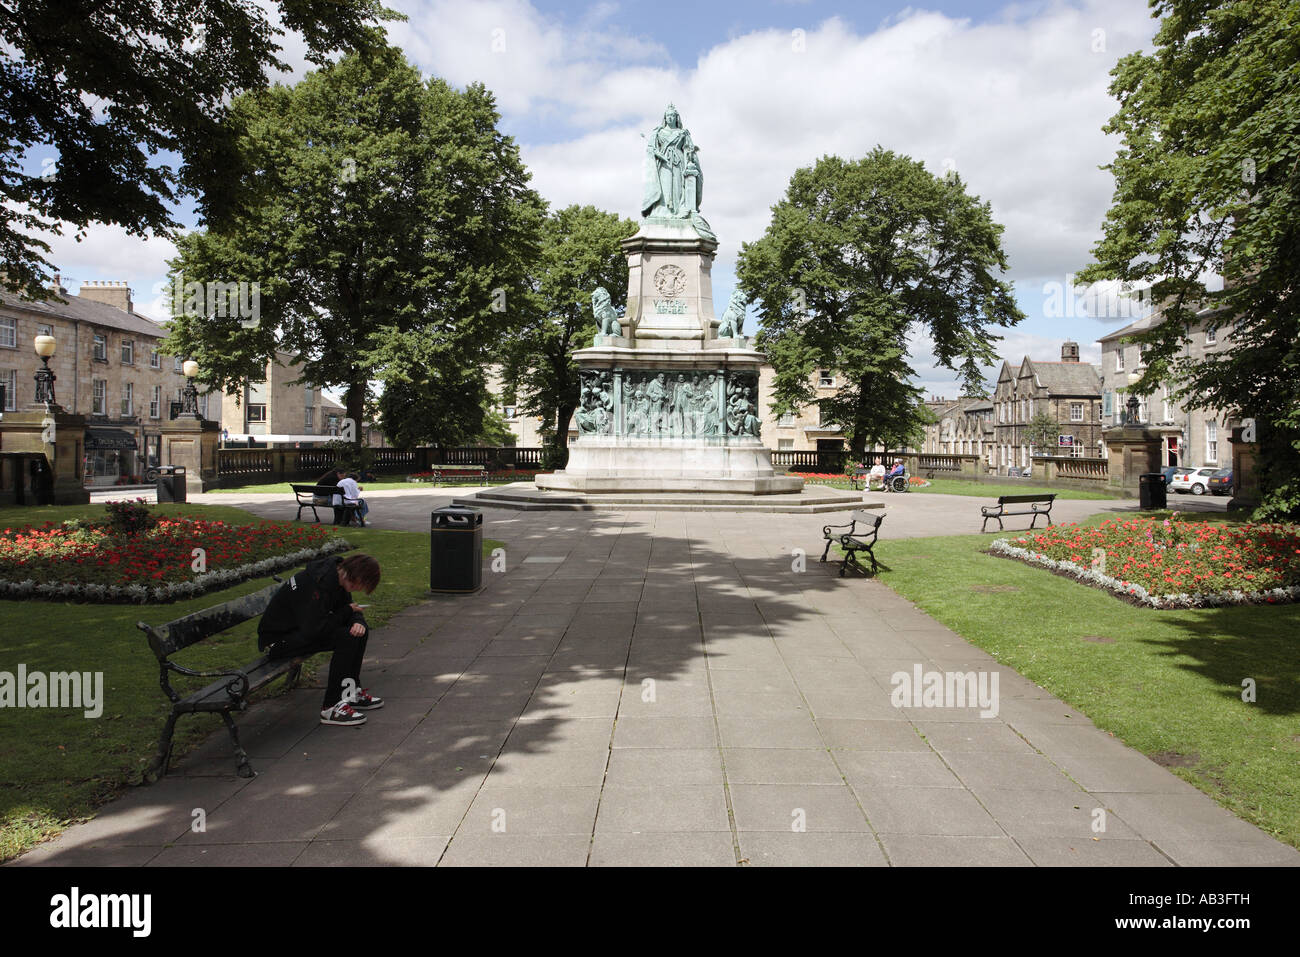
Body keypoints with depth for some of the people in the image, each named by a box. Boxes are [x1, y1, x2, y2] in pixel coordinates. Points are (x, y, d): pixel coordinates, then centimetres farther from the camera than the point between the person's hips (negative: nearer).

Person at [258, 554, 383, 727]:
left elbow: (348, 606, 11)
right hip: (277, 639, -10)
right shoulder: (317, 583, -31)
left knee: (360, 630, 0)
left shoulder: (337, 576, -2)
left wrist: (358, 622, -14)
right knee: (346, 637, -25)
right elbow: (313, 630, -33)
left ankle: (351, 692, 9)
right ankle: (331, 707, -18)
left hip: (301, 630, 10)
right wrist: (347, 612, -19)